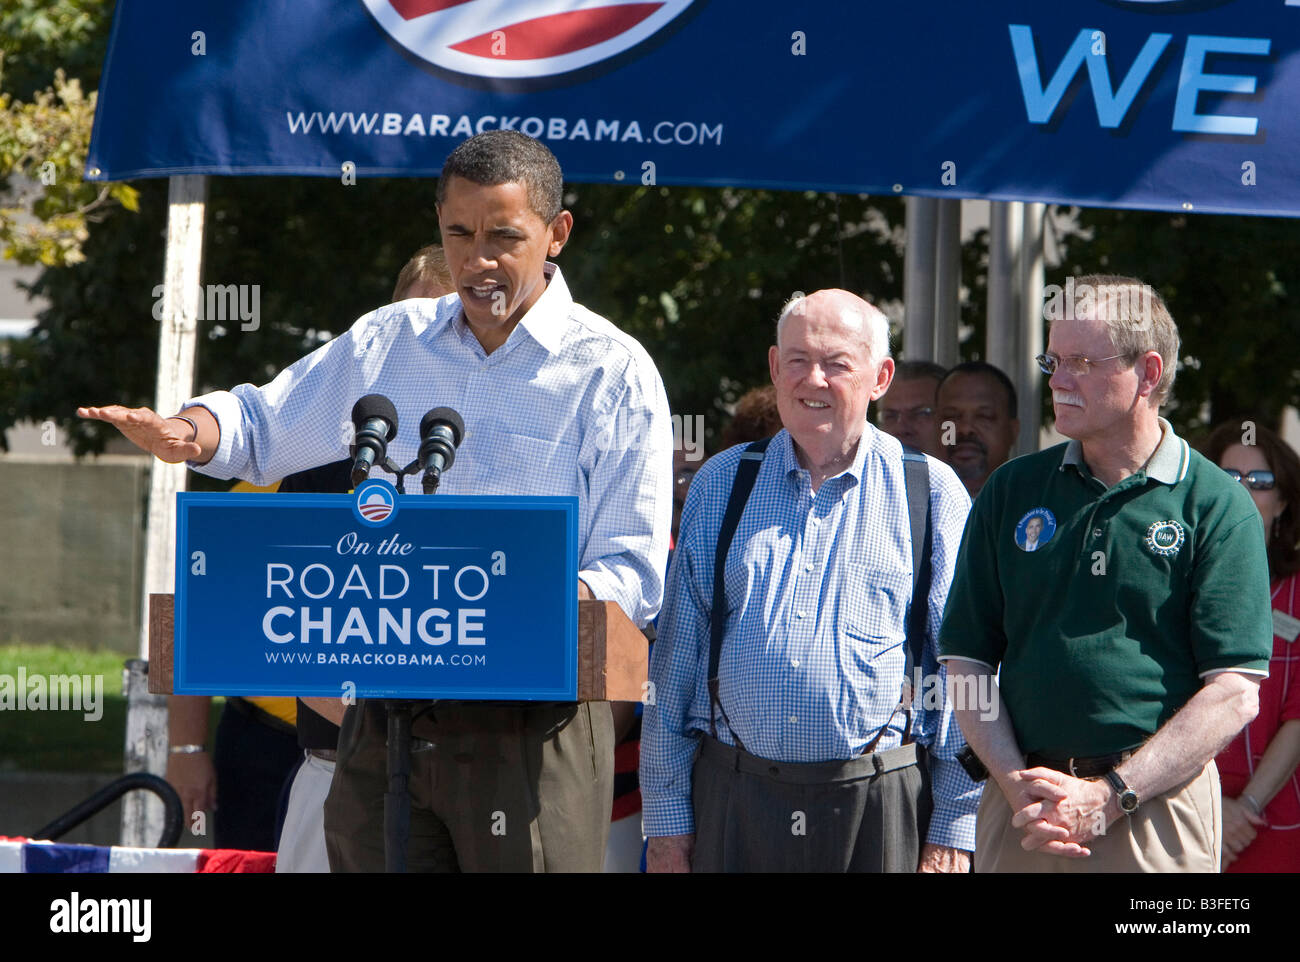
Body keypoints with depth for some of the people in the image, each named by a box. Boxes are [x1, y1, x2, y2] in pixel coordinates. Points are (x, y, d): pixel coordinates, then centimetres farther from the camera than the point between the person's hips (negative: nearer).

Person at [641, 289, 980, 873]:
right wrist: (666, 819, 6)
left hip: (877, 804, -2)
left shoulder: (932, 493, 3)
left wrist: (953, 831, -3)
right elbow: (674, 661, 11)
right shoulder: (719, 485, 10)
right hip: (733, 799, 2)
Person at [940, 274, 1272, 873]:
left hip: (1158, 814, -3)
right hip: (1017, 808, 3)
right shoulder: (1012, 492, 10)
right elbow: (967, 663, 8)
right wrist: (1017, 785, -7)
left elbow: (1234, 694, -7)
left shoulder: (1218, 507, -1)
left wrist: (1108, 797, -13)